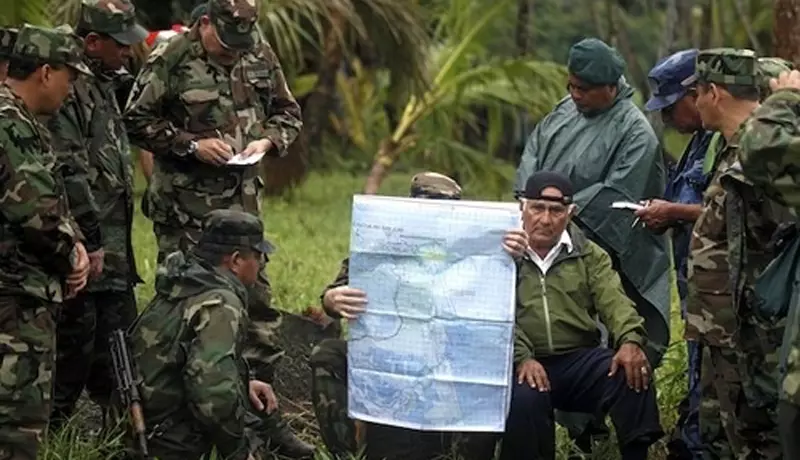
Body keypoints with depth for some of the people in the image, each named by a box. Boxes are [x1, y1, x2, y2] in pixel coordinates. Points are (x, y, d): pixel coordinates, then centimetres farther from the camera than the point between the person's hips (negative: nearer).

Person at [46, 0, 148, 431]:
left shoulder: (102, 84, 16)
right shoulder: (69, 88, -17)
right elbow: (70, 170, -22)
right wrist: (89, 242, -22)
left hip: (113, 239, 10)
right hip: (87, 244, -10)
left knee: (120, 328, 15)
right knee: (77, 337, -5)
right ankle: (52, 426, 3)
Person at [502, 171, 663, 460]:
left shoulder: (589, 255, 16)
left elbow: (613, 300, 1)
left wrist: (630, 340, -20)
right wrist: (521, 358, -23)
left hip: (581, 360, 3)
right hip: (525, 364, -3)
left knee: (633, 375, -23)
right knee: (523, 399, -35)